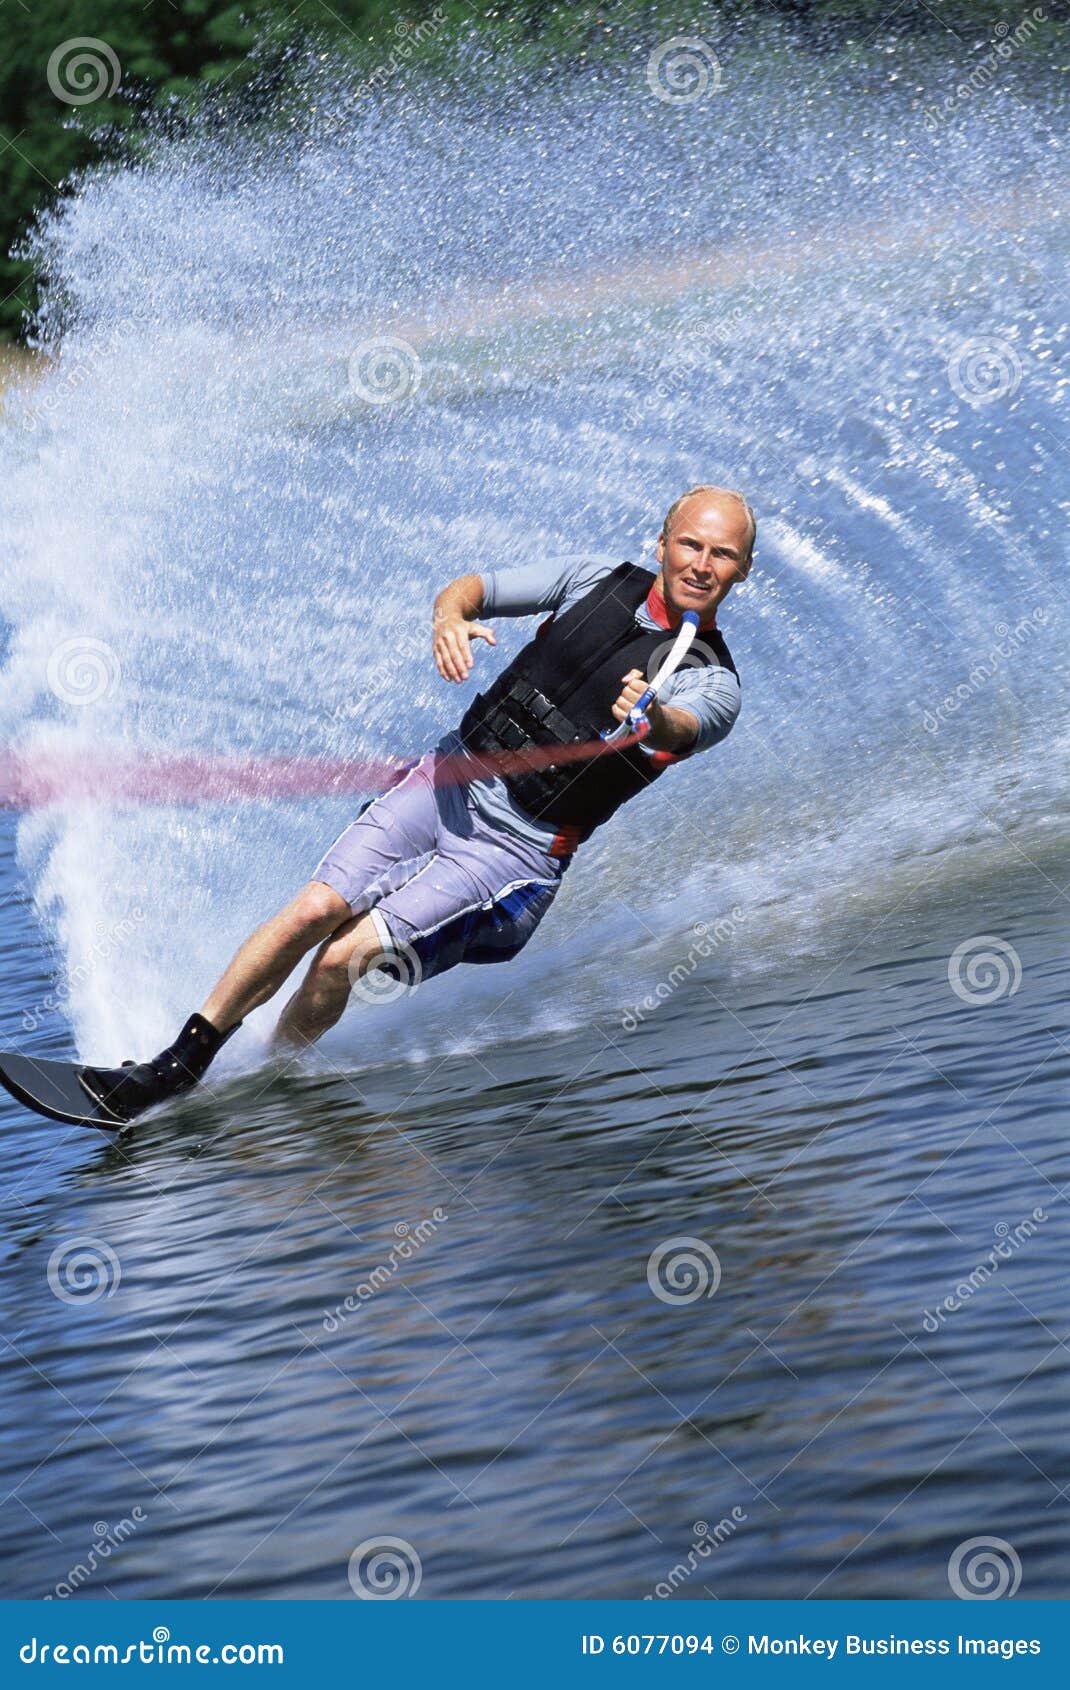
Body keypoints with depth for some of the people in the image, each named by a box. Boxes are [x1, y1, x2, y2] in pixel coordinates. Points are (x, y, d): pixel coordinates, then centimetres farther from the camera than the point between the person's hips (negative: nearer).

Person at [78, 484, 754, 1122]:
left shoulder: (714, 685, -9)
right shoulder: (600, 582, 5)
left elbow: (685, 729, -31)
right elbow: (473, 587, 6)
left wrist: (654, 720, -55)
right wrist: (450, 617, -18)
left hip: (516, 850, -4)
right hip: (449, 784, 4)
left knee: (343, 959, -17)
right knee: (314, 911, -13)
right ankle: (179, 1063, -2)